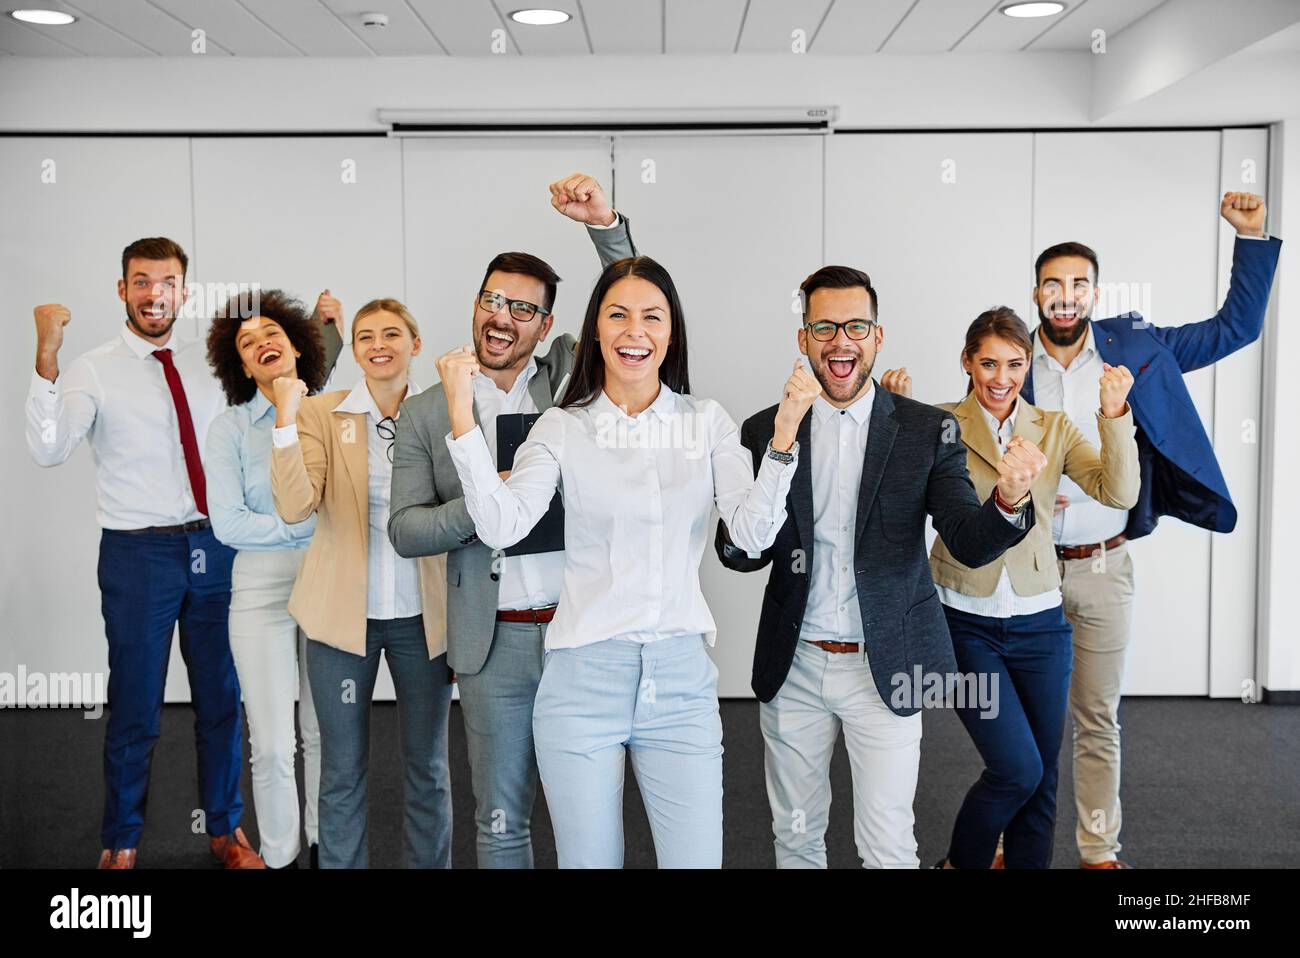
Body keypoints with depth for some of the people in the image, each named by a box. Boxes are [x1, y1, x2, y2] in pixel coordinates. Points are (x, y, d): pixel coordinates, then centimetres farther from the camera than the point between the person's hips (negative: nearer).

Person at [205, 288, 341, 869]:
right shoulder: (231, 429, -1)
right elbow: (228, 523, -9)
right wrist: (312, 526, -10)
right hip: (263, 587, -2)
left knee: (327, 733, 10)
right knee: (273, 744, 0)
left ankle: (324, 842, 31)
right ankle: (279, 857, 20)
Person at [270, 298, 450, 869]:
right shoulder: (321, 413, -2)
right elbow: (294, 506, -15)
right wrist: (286, 419, -23)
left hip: (423, 618, 1)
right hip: (343, 615, -1)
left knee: (428, 767, 13)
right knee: (343, 770, 10)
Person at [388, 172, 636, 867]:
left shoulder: (571, 377, 6)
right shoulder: (424, 413, 3)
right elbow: (405, 531, 0)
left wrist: (605, 225, -15)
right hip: (494, 643, 0)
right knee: (501, 821, 11)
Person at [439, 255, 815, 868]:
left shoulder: (708, 422, 4)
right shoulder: (561, 428, 0)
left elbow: (754, 533, -6)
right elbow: (501, 527, -14)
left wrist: (784, 434, -18)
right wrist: (462, 415, -20)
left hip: (682, 679, 1)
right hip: (584, 678, -1)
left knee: (697, 861, 4)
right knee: (590, 861, 11)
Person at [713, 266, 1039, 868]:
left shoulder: (928, 431, -4)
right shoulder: (765, 431, 0)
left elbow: (970, 543, -11)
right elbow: (744, 553, 0)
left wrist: (1007, 501, -33)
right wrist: (738, 537, -25)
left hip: (883, 670, -2)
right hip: (793, 667, 2)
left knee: (888, 849, 5)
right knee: (795, 838, 17)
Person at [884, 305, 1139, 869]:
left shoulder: (1055, 430, 4)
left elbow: (1120, 494, -8)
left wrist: (1114, 416, -20)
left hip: (1038, 623, 3)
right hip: (965, 624, -3)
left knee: (1041, 777, 10)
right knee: (1017, 768, -9)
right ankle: (961, 862, 19)